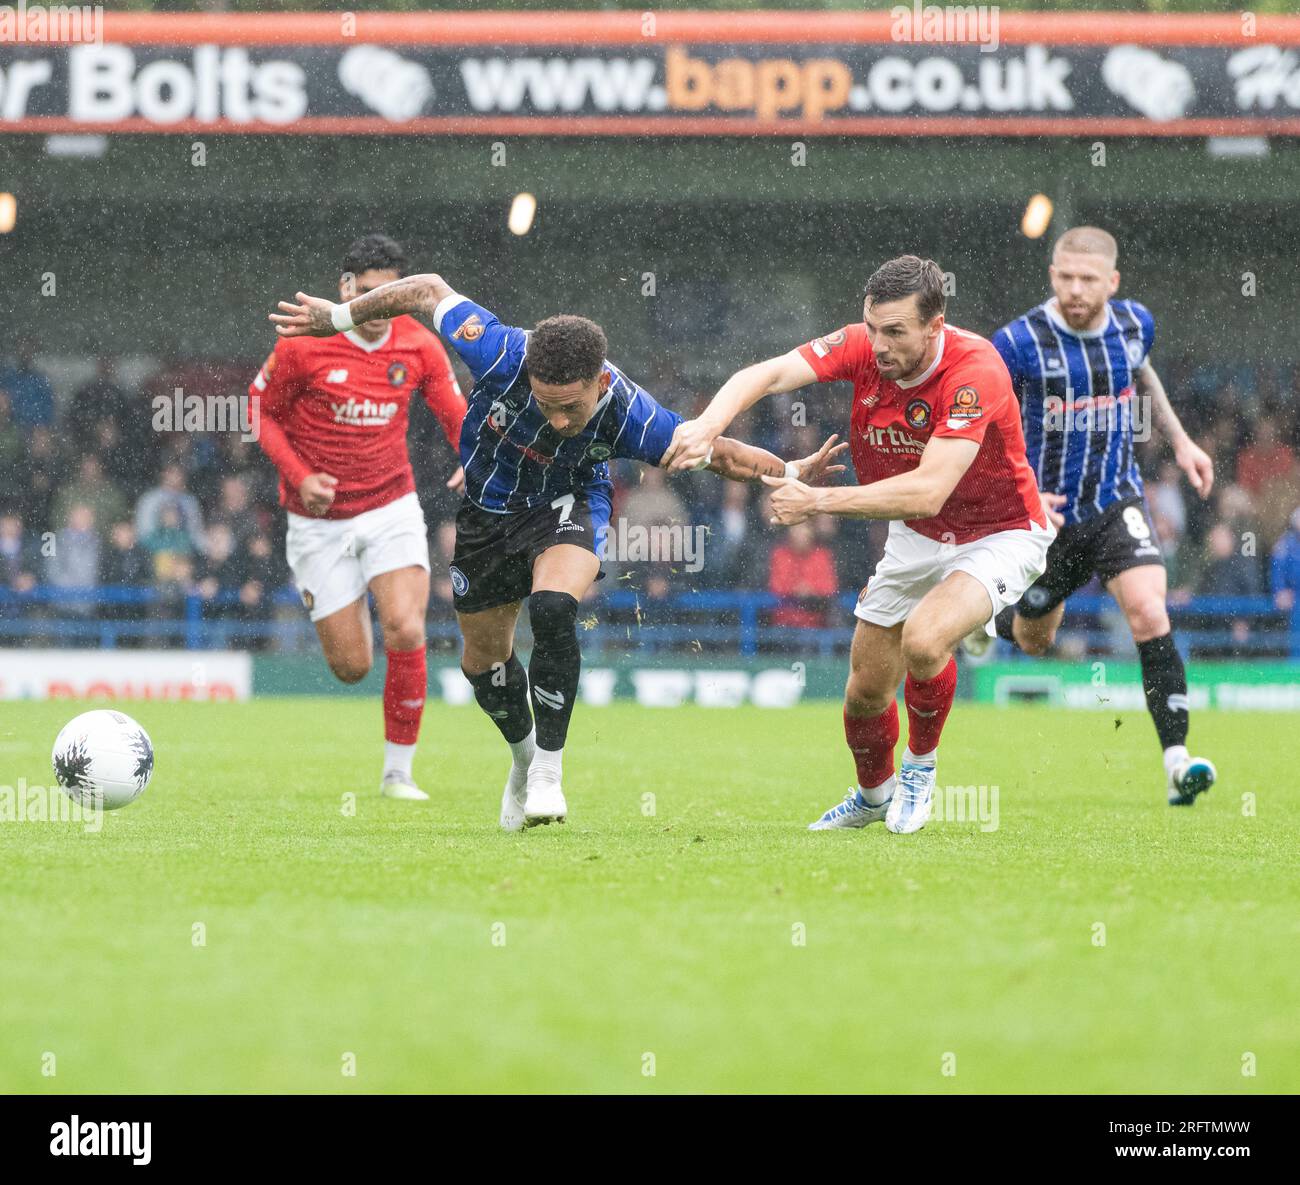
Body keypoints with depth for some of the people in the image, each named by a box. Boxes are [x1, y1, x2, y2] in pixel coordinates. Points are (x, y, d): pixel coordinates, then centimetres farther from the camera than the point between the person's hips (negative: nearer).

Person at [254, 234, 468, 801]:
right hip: (320, 520, -1)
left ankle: (399, 771, -5)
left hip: (391, 509, 1)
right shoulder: (304, 343, -12)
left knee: (405, 633, -20)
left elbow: (457, 414, 4)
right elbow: (262, 409, 0)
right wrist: (298, 475, -14)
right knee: (351, 666, -1)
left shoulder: (418, 346, -5)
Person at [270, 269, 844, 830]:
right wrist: (338, 316, -7)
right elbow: (430, 291, -17)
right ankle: (523, 754, 45)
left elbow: (715, 451, -16)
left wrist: (791, 472, -24)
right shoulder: (501, 354, -33)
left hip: (565, 506, -3)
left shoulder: (628, 415, -33)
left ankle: (548, 771, -21)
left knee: (553, 611, -33)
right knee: (483, 661, 14)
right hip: (487, 506, 3)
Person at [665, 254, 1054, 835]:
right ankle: (874, 794, 40)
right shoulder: (862, 346, -16)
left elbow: (929, 491, -39)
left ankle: (921, 765, -2)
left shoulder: (975, 370, -32)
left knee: (923, 639, -31)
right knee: (866, 688, 8)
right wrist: (709, 424, -46)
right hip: (916, 539, 6)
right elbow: (768, 373, -25)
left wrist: (818, 501, -42)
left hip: (998, 536, -6)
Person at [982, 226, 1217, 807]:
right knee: (1033, 639, 18)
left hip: (1117, 502, 2)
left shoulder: (1135, 324, -5)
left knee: (1149, 613, -22)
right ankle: (987, 619, 57)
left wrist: (1180, 440, 17)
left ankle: (1178, 763, -24)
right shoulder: (1020, 342, -19)